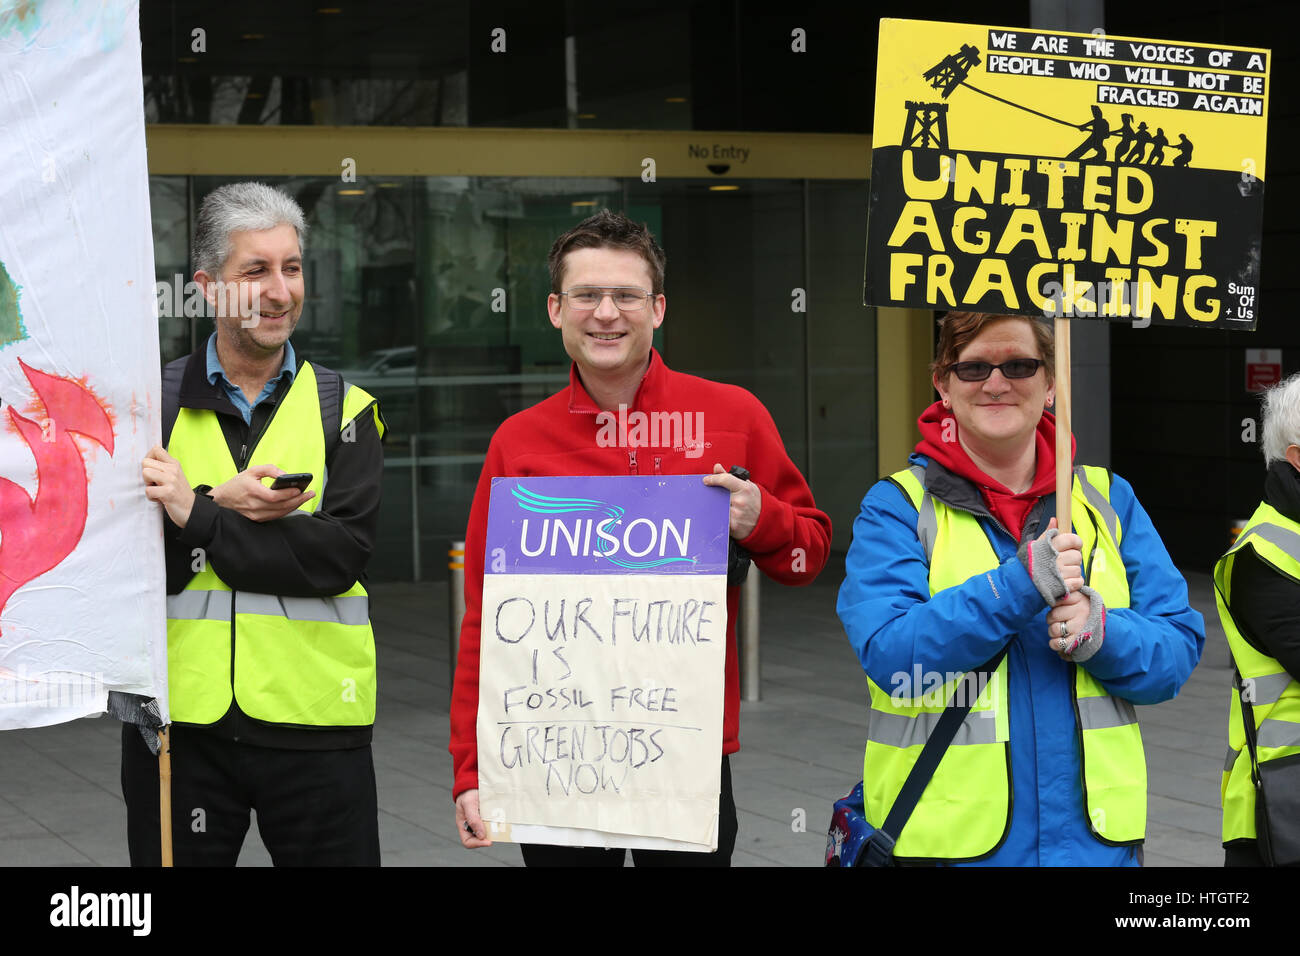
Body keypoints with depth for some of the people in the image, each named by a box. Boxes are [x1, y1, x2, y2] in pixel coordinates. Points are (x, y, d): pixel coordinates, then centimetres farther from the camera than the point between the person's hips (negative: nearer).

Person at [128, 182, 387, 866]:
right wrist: (225, 503, -16)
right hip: (179, 719, 1)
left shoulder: (345, 411, 5)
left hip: (313, 725, 0)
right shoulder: (154, 404, 6)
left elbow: (343, 553, -10)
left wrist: (198, 518, -16)